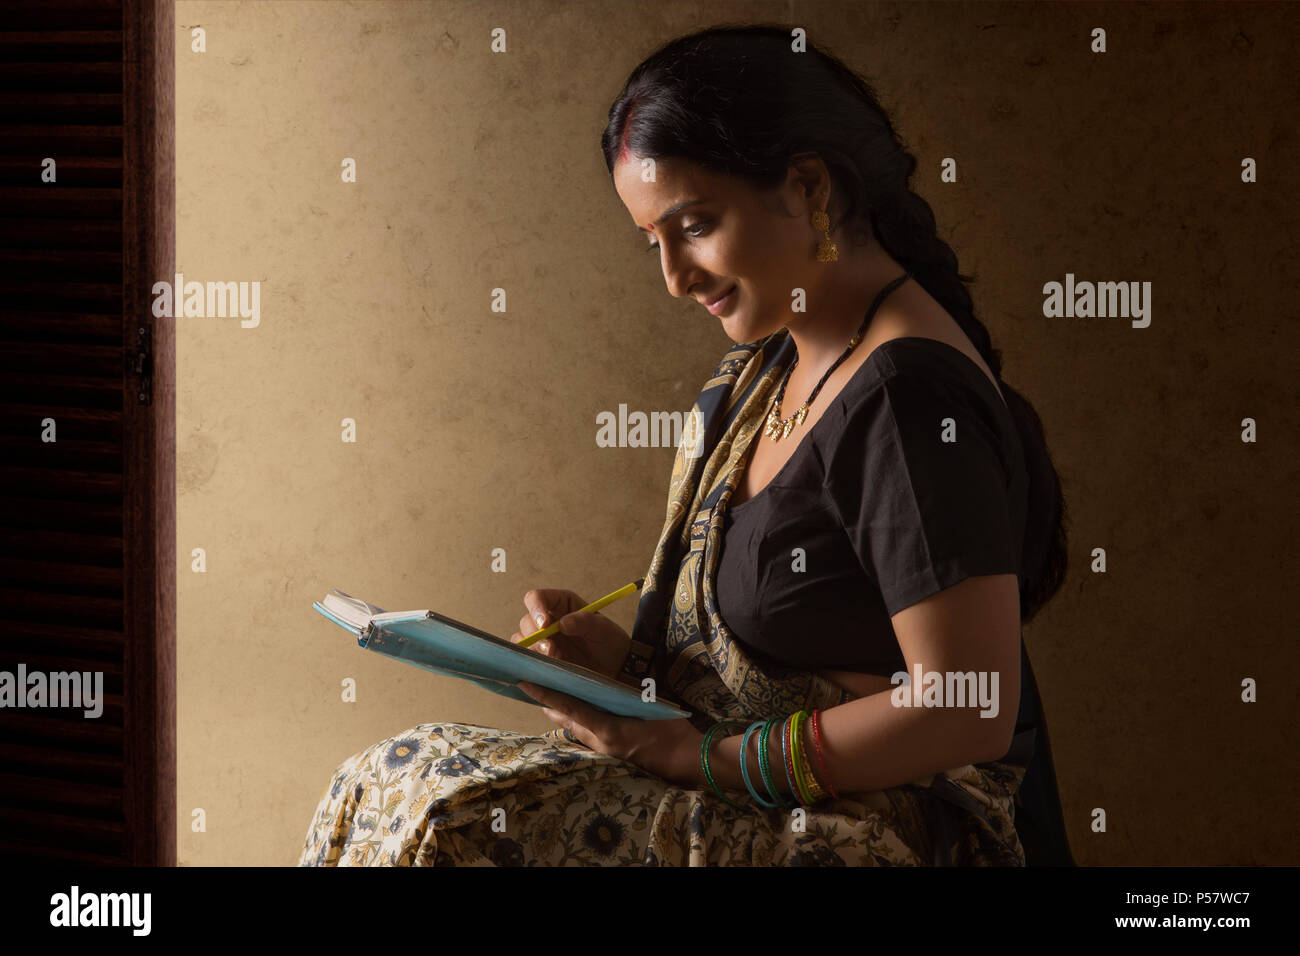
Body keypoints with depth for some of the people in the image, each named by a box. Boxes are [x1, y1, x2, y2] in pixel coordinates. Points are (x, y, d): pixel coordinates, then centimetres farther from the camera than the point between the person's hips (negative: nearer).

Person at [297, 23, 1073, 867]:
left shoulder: (907, 395, -18)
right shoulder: (774, 365, 12)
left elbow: (966, 714, -22)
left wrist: (700, 755, -17)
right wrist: (629, 656, 0)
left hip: (880, 832, -9)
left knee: (443, 817, -19)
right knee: (392, 791, -4)